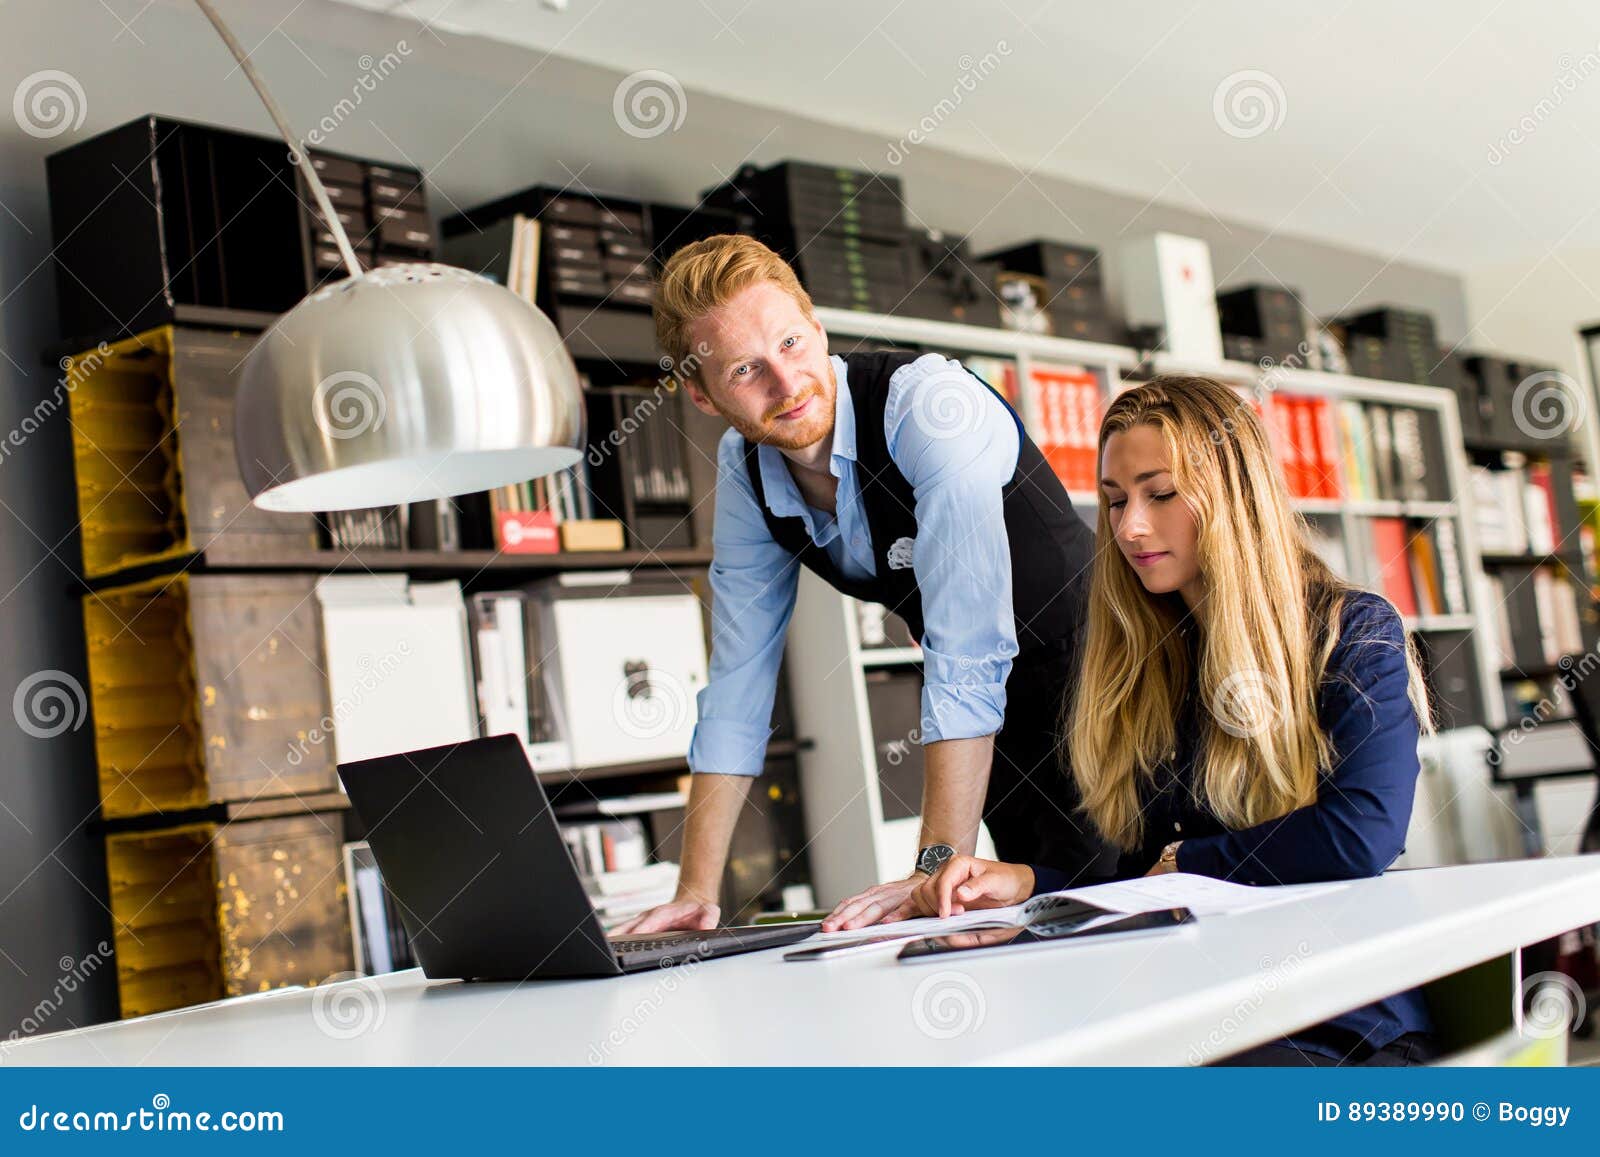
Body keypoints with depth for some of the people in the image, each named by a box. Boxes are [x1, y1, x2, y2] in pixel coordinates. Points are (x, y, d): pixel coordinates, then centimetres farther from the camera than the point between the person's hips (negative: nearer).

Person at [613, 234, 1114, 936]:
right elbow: (737, 681, -3)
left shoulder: (929, 406, -27)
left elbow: (968, 649, -34)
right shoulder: (743, 469, -6)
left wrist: (940, 866, -38)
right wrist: (696, 893, -8)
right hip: (997, 732, 5)